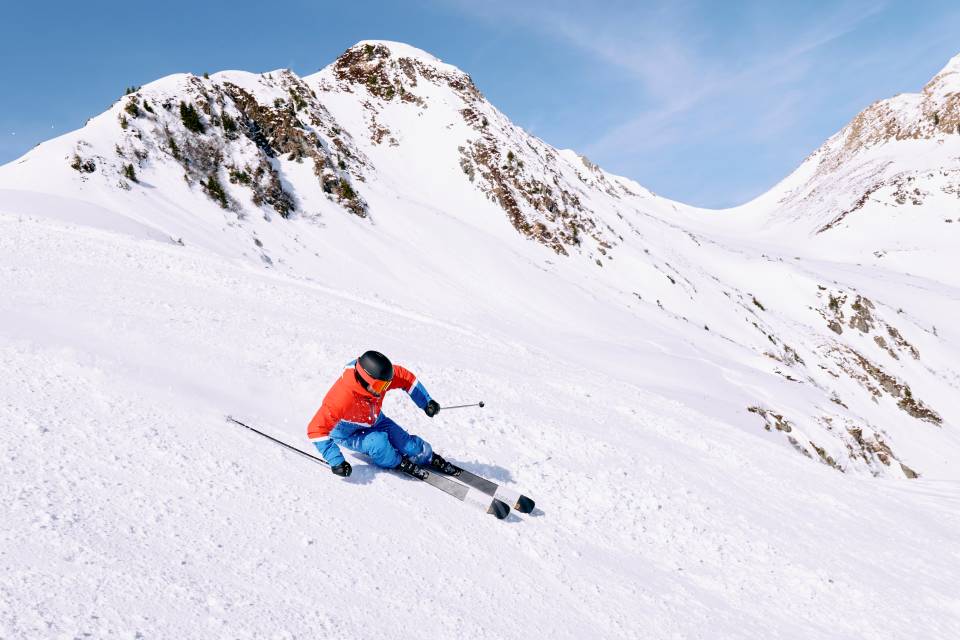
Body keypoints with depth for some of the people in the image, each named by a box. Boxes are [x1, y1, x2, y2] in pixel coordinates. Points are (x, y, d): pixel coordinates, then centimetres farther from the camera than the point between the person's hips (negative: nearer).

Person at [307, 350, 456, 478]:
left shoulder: (380, 376, -26)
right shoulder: (343, 397, -43)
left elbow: (406, 378, -7)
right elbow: (316, 429, -41)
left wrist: (426, 403, -14)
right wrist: (336, 461, -42)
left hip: (374, 421, 5)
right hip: (347, 433, -5)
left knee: (408, 443, -7)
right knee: (378, 442, -31)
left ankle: (430, 458, 22)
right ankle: (397, 463, 0)